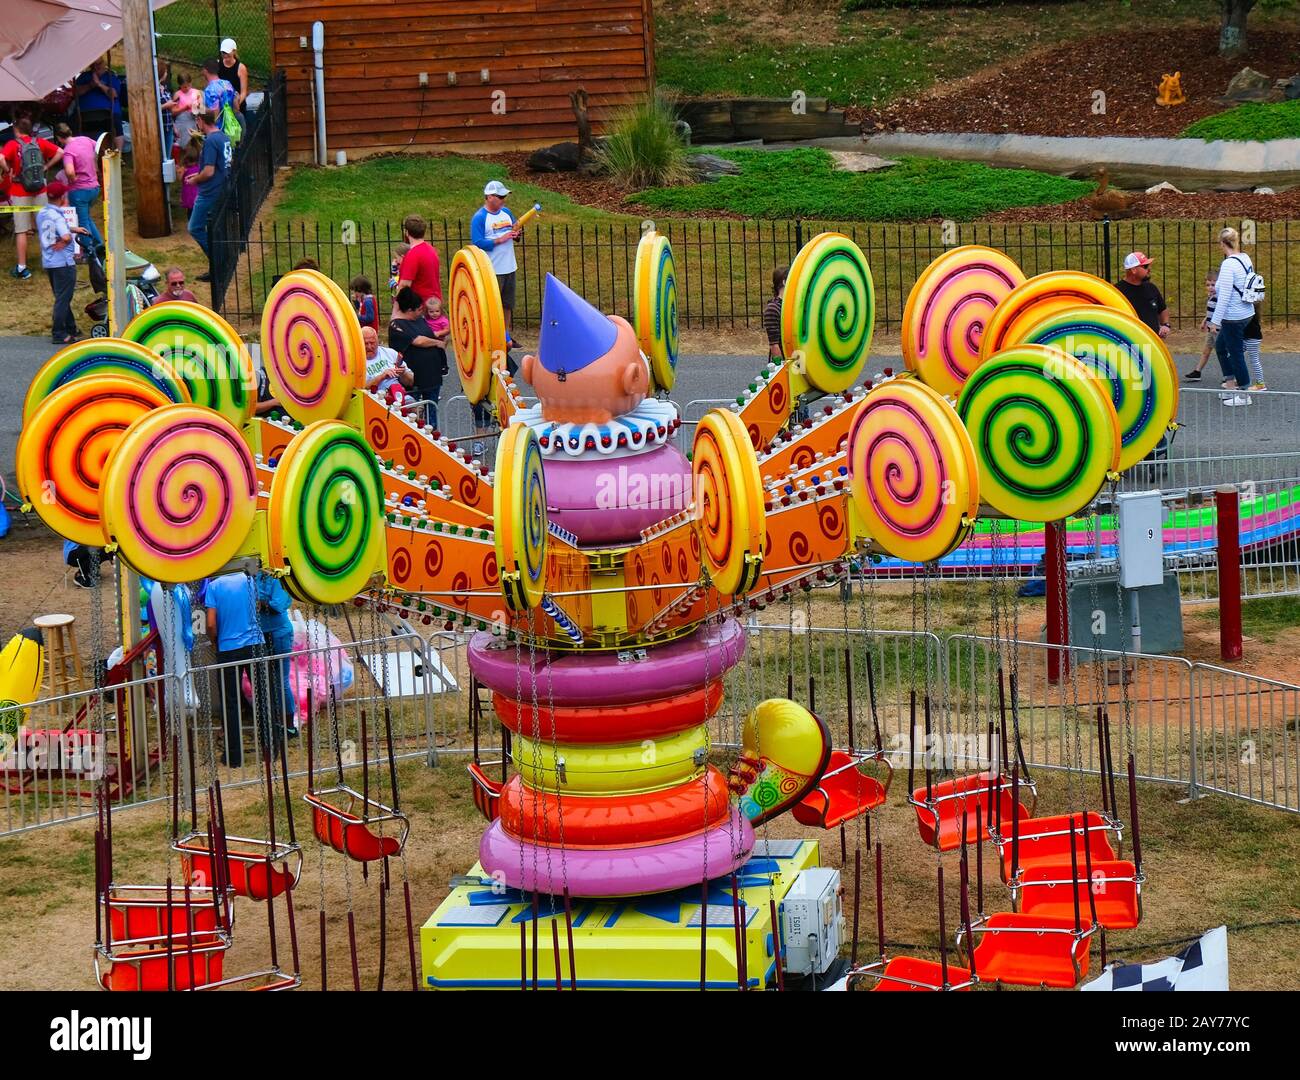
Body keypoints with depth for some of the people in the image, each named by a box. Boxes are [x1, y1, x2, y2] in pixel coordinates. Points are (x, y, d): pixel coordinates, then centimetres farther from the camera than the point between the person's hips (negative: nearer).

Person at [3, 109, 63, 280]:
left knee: (21, 231, 1)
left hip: (20, 193, -3)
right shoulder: (40, 143, 1)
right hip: (40, 192, 3)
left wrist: (10, 172, -11)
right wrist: (46, 167, 2)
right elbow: (60, 153, -1)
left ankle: (22, 267, 2)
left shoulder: (12, 144, -10)